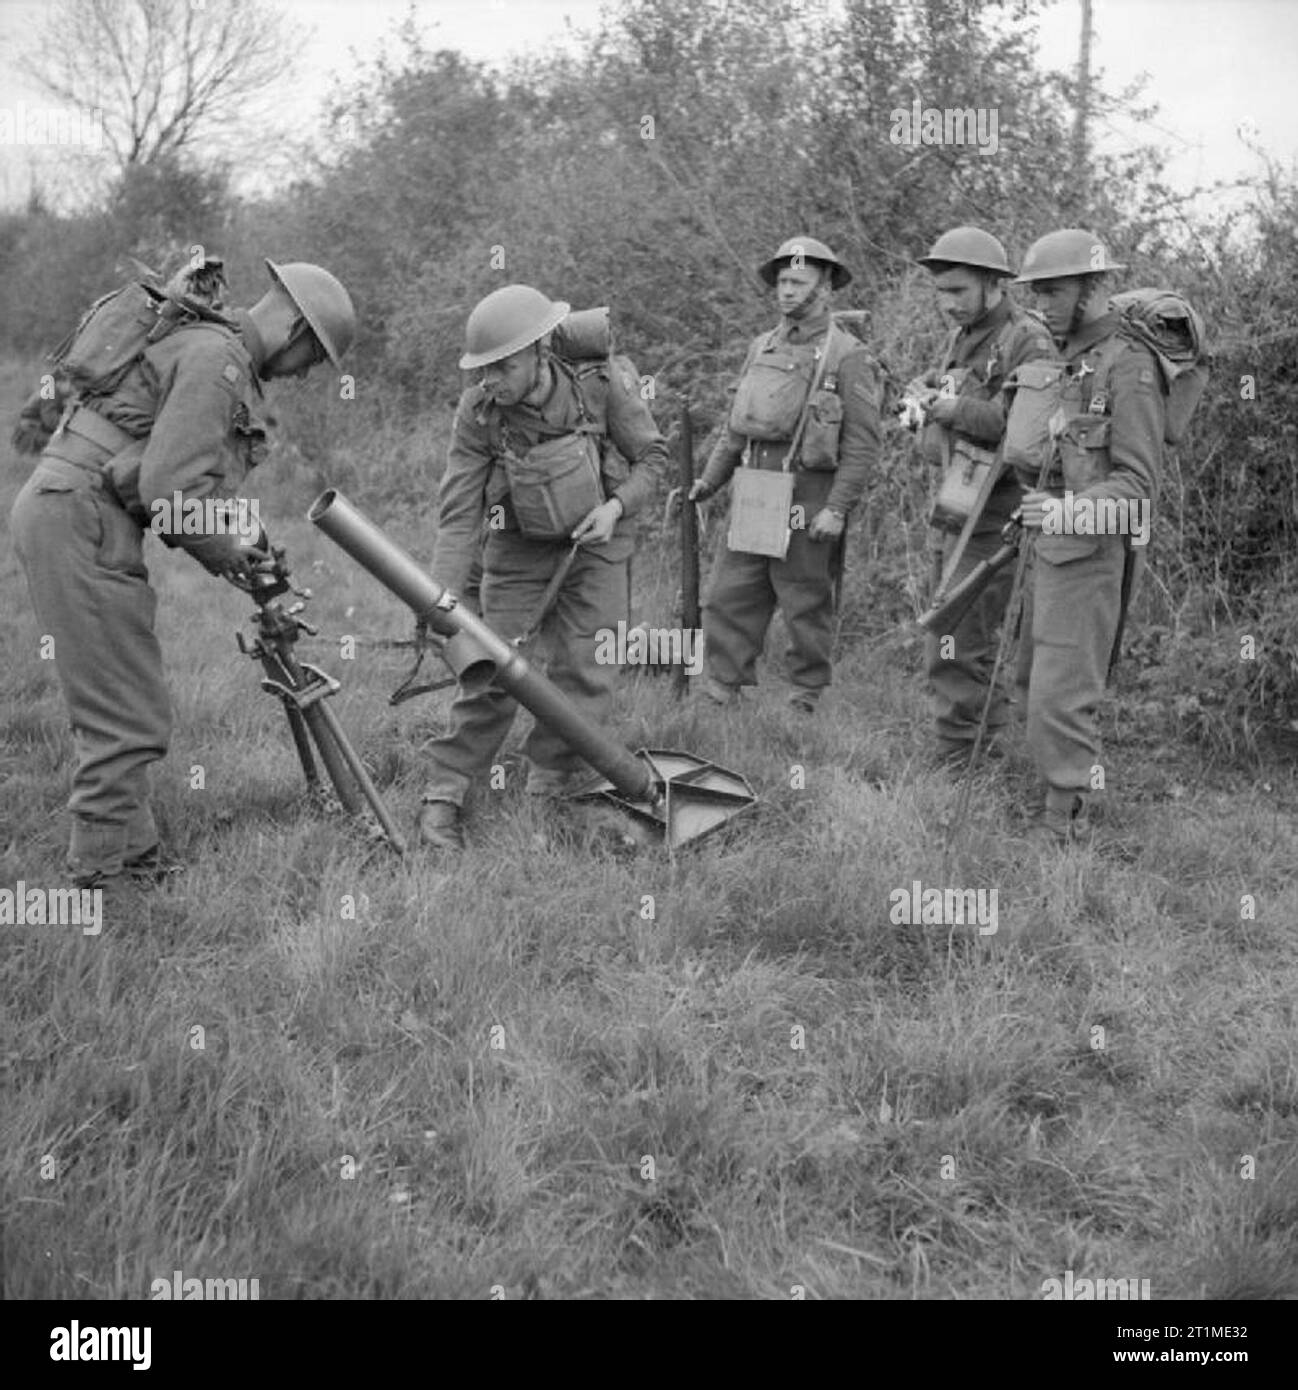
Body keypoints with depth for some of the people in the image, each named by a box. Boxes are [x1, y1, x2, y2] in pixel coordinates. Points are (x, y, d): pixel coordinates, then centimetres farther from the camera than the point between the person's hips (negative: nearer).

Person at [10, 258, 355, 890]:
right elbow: (169, 488, -20)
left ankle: (132, 856, 19)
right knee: (127, 716, -7)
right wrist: (225, 549, -4)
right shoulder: (216, 358, -13)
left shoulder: (206, 346, 19)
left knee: (118, 710, 13)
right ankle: (109, 870, -2)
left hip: (62, 514, 10)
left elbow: (178, 477, 23)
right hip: (79, 519, -10)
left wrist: (233, 532, 10)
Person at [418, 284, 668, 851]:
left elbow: (652, 456, -4)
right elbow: (458, 513, -17)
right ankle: (444, 795, 4)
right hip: (518, 550, 0)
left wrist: (616, 505, -22)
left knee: (586, 674, -6)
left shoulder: (602, 383, -20)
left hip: (594, 544, 1)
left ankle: (548, 784, 9)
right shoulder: (477, 413, -19)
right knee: (492, 674, -6)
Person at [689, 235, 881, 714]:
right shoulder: (762, 347, 14)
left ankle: (806, 700, 14)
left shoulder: (846, 355, -6)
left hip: (808, 500, -6)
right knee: (729, 596, 4)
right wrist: (711, 477, 14)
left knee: (806, 606, 3)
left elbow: (862, 443, -10)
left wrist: (837, 508, -16)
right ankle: (718, 693, 11)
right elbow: (736, 425, 22)